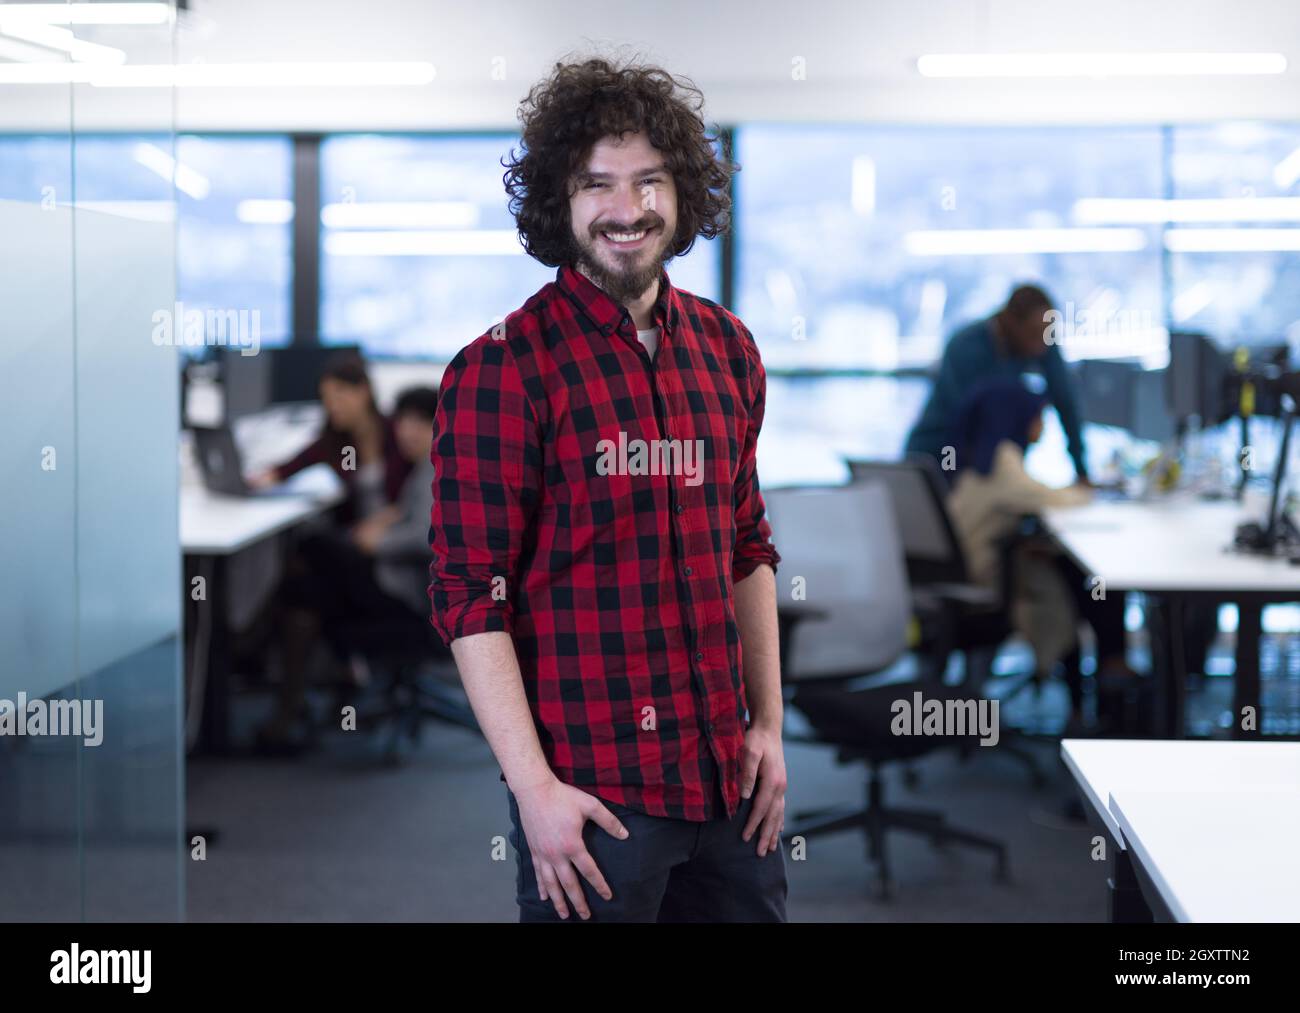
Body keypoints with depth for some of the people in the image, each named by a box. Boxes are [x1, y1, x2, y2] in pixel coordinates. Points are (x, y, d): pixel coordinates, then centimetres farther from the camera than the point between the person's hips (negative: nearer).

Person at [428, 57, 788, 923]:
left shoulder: (726, 348, 8)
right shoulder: (501, 370, -10)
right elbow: (471, 597, -12)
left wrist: (768, 723, 11)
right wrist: (534, 787, -15)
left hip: (730, 774, 5)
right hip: (594, 789, -5)